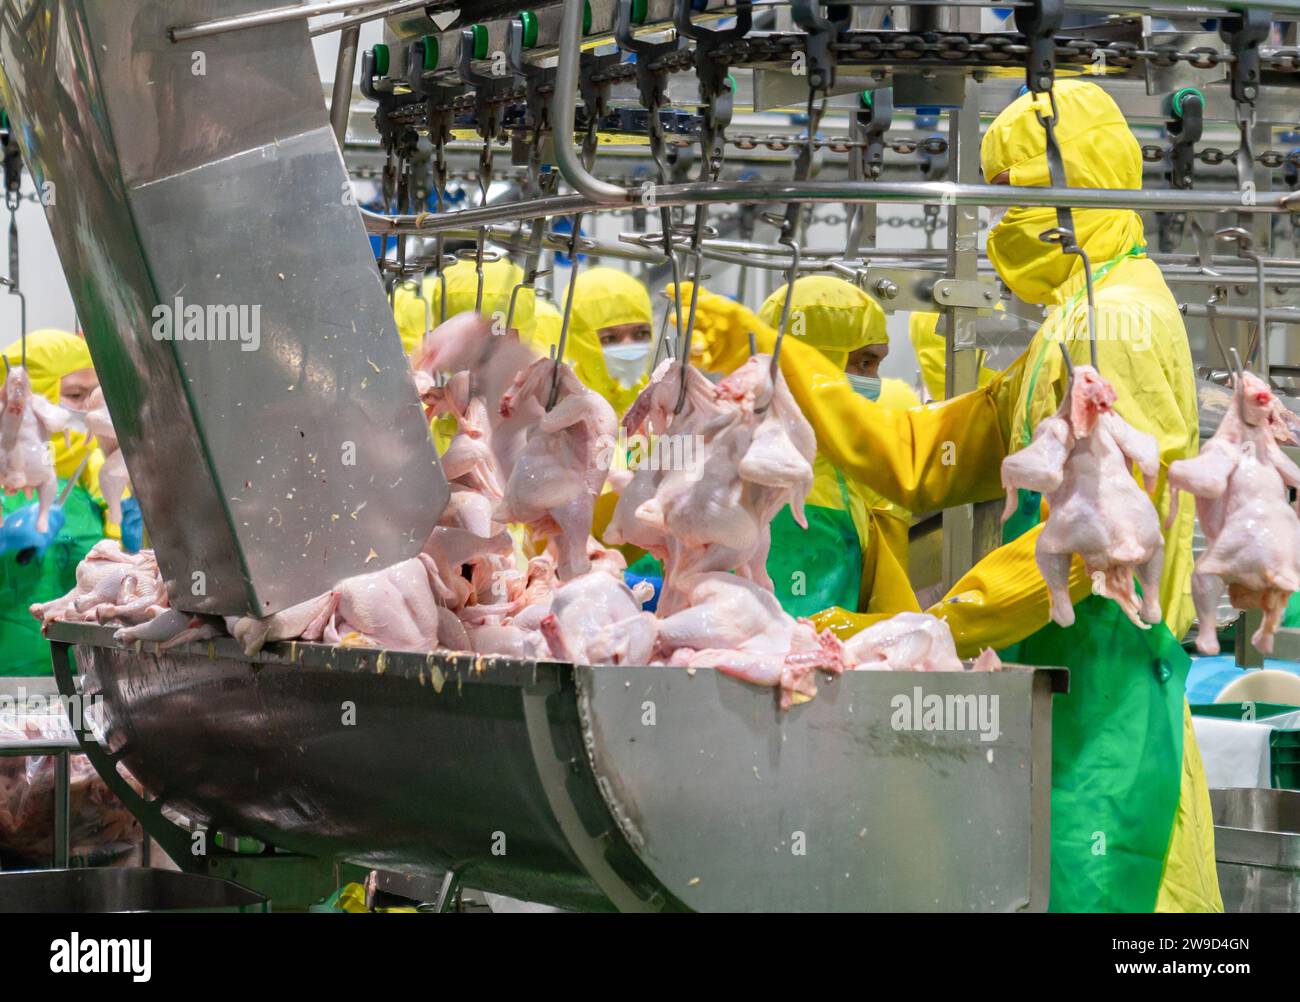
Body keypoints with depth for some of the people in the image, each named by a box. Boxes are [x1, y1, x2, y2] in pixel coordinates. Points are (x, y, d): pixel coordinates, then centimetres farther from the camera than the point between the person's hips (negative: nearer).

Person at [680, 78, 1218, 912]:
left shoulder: (1120, 318, -10)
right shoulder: (1074, 328, 24)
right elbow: (916, 456, 20)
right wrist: (768, 354, 15)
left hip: (1108, 677, -10)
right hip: (1061, 676, 10)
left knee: (1090, 891, -12)